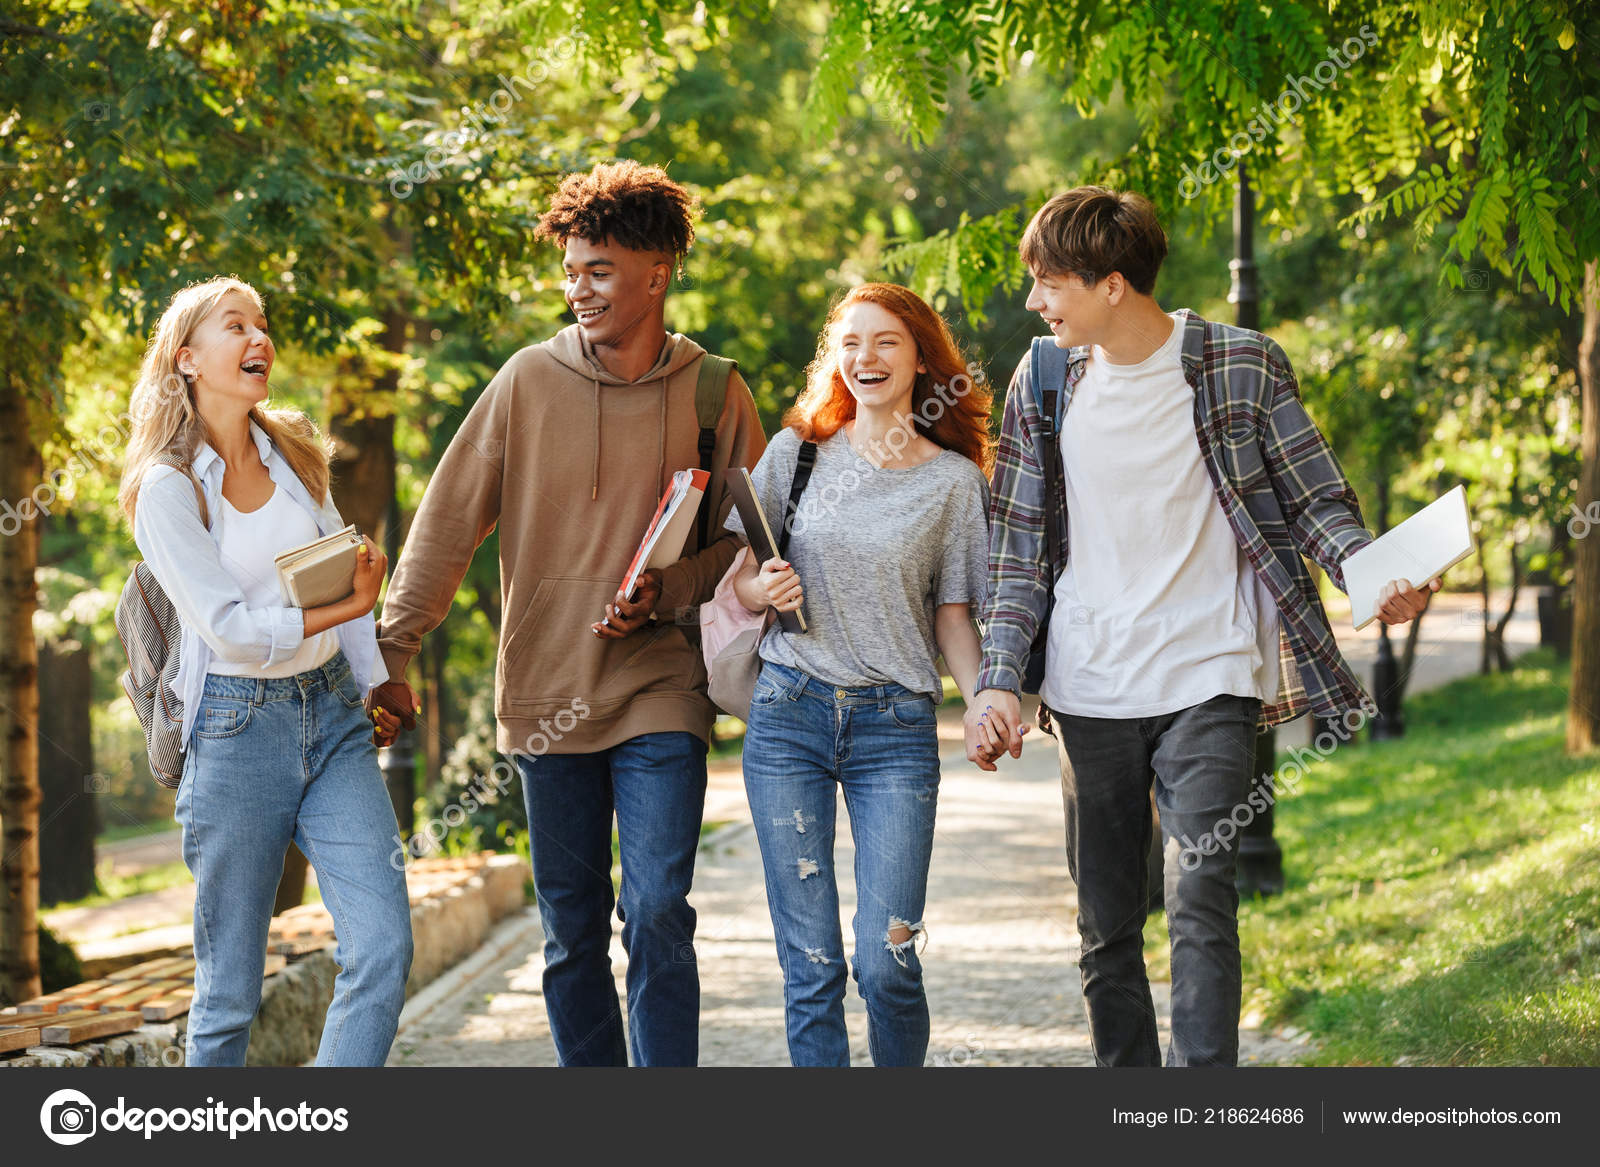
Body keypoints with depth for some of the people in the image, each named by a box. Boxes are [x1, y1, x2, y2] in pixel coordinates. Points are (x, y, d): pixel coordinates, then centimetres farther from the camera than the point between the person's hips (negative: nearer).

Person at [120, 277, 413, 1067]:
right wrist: (342, 608, -19)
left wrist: (378, 684, 12)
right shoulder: (165, 487, -8)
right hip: (237, 727, -5)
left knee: (382, 950, -9)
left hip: (333, 714, 5)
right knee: (229, 990, 1)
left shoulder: (294, 452, 9)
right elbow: (227, 627, -15)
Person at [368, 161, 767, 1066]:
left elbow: (747, 543, 6)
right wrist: (393, 654, -1)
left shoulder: (714, 395, 0)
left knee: (658, 912, -11)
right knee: (571, 930, 8)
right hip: (547, 694, 2)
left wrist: (664, 593, -12)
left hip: (660, 690, -2)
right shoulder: (529, 381, 1)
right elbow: (447, 526, 3)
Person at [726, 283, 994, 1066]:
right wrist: (763, 589, -10)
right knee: (811, 963, 0)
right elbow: (738, 575, 13)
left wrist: (984, 701, -10)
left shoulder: (955, 481, 6)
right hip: (788, 715, 1)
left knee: (887, 961, -9)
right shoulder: (795, 451, 8)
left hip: (896, 726, -1)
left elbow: (952, 618, 7)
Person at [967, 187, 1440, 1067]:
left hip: (1206, 683, -4)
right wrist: (998, 680, -3)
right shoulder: (1043, 384, 5)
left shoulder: (1243, 365, -4)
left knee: (1199, 905, -16)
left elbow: (1316, 499, 1)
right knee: (1105, 927, 9)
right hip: (1087, 694, 4)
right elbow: (1018, 548, 8)